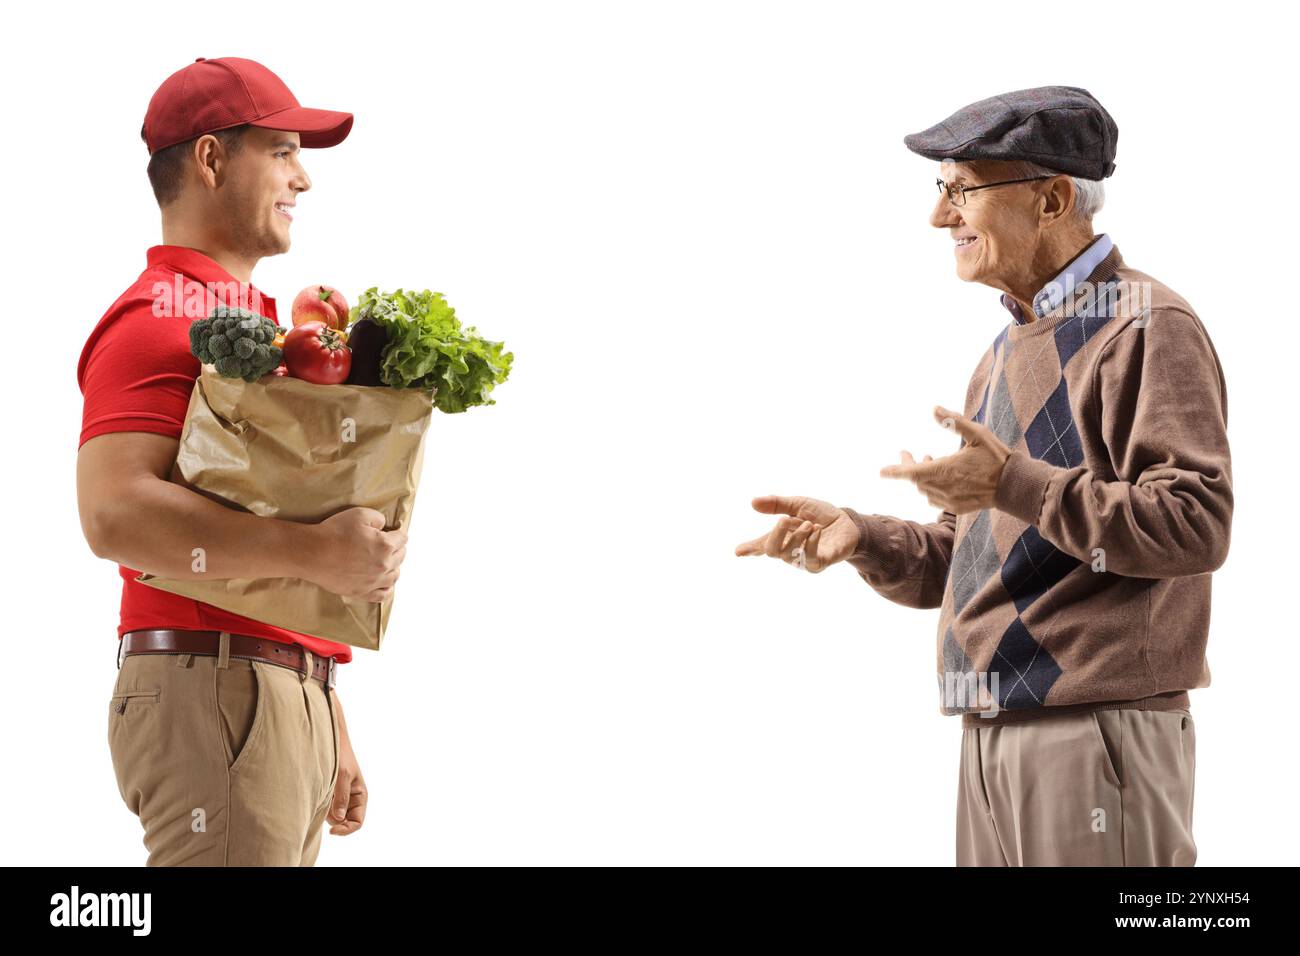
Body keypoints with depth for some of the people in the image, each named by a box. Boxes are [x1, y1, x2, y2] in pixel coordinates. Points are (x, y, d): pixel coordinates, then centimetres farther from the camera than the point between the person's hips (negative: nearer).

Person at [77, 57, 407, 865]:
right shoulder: (161, 317, -7)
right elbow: (115, 512, -21)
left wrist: (332, 728, 22)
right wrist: (313, 552, -25)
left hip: (292, 703, 9)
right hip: (212, 691, -9)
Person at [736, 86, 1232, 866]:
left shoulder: (1147, 326, -7)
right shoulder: (1008, 351, 20)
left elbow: (1197, 524, -18)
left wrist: (1017, 485, -22)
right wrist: (862, 537, 2)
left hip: (1099, 735, -8)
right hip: (992, 739, 8)